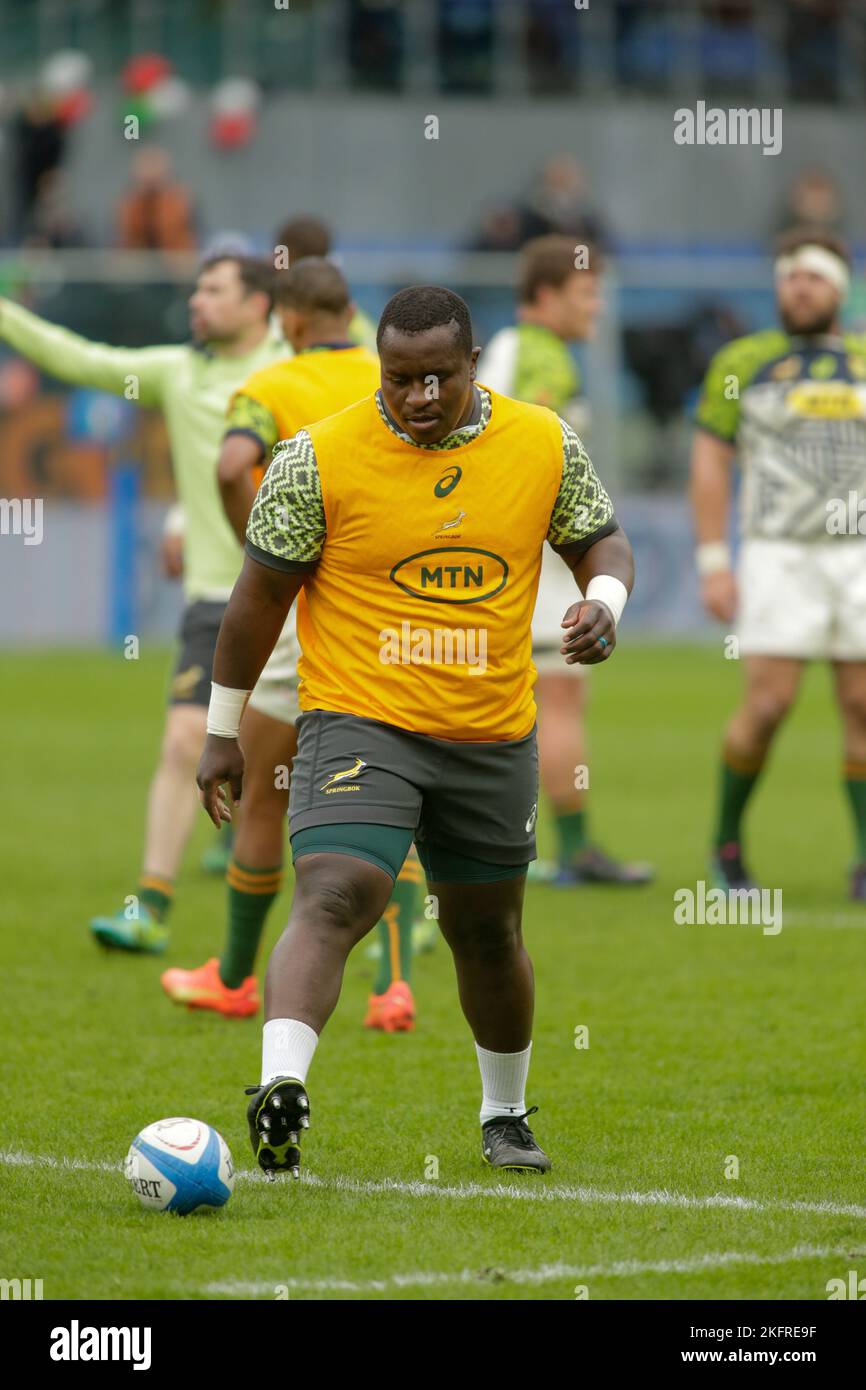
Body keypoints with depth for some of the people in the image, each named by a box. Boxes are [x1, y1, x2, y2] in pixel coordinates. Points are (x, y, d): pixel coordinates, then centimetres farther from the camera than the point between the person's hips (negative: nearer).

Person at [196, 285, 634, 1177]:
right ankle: (279, 1087, -37)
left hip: (493, 736, 4)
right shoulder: (320, 458, -10)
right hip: (359, 724, -4)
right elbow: (262, 593, -2)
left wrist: (603, 602, -11)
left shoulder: (544, 444, -1)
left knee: (487, 933, 16)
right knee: (333, 900, -25)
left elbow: (601, 540, 13)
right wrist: (222, 730, 2)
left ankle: (506, 1115, 36)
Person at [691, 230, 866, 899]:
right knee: (768, 706, -9)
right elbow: (710, 461, 2)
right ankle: (727, 840, 12)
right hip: (779, 559, -2)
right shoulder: (744, 362, 3)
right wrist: (714, 562, -6)